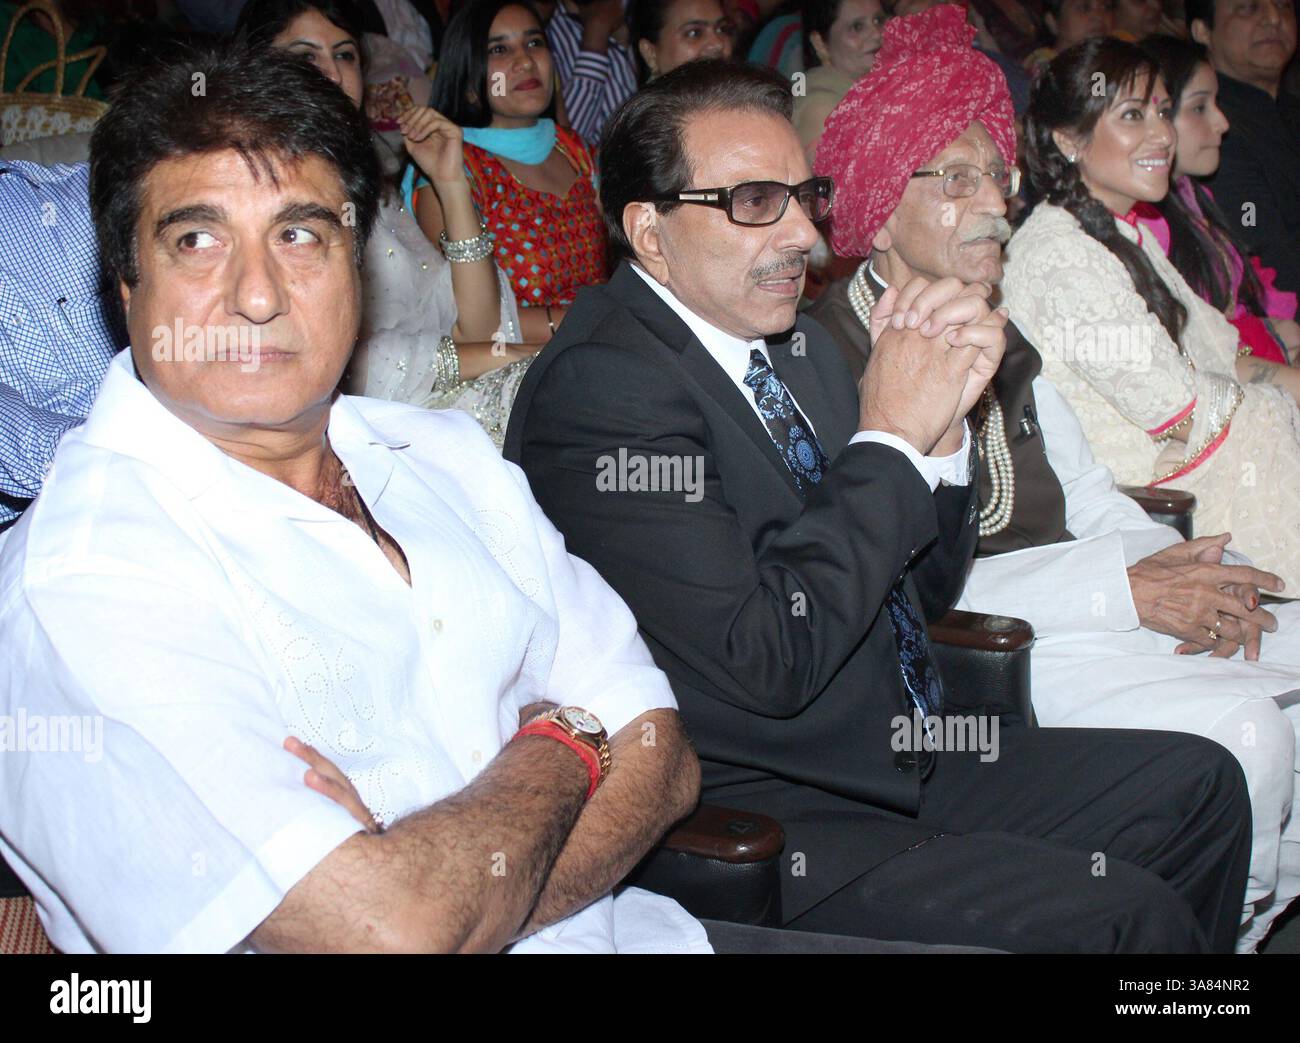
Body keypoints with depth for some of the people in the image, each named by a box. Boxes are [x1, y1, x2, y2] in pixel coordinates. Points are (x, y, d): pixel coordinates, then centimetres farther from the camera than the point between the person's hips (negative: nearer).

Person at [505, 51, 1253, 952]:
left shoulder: (790, 338, 7)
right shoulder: (598, 388, -19)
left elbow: (926, 589, 13)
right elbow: (766, 660, -26)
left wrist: (944, 416, -6)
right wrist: (891, 435, -17)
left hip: (905, 766, 9)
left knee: (1197, 784, 9)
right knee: (1121, 915, -18)